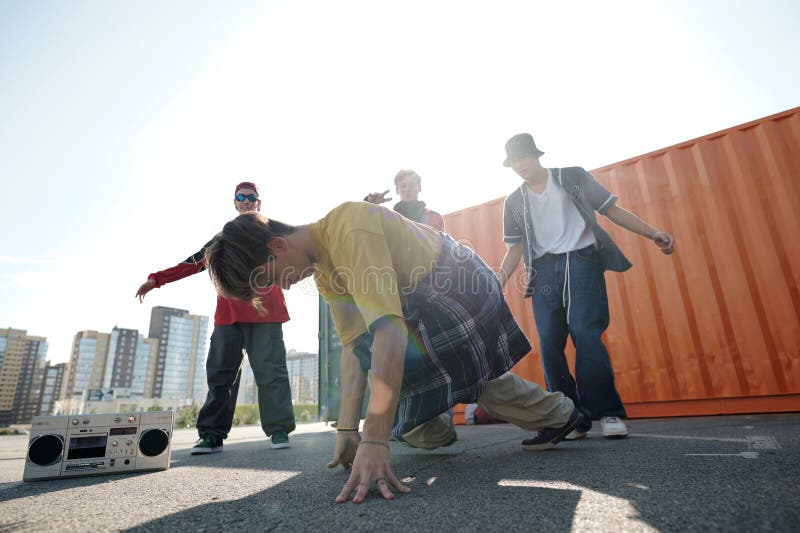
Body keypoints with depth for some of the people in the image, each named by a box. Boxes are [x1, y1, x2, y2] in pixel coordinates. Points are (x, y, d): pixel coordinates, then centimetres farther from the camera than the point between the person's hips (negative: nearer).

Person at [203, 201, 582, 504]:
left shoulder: (348, 229, -31)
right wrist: (347, 430, -9)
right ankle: (434, 433, 28)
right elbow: (354, 344, -4)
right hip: (421, 304, 8)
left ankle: (559, 414, 23)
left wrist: (374, 441, -42)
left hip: (461, 287, -8)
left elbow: (388, 328, -40)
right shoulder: (323, 271, 0)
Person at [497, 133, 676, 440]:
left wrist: (653, 234, 2)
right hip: (544, 270, 3)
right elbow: (515, 248, 13)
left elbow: (611, 210, 10)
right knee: (549, 342, -6)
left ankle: (608, 412, -4)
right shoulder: (514, 201, 16)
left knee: (585, 332, -18)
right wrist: (497, 284, 2)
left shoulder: (573, 177, 11)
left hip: (582, 260, -2)